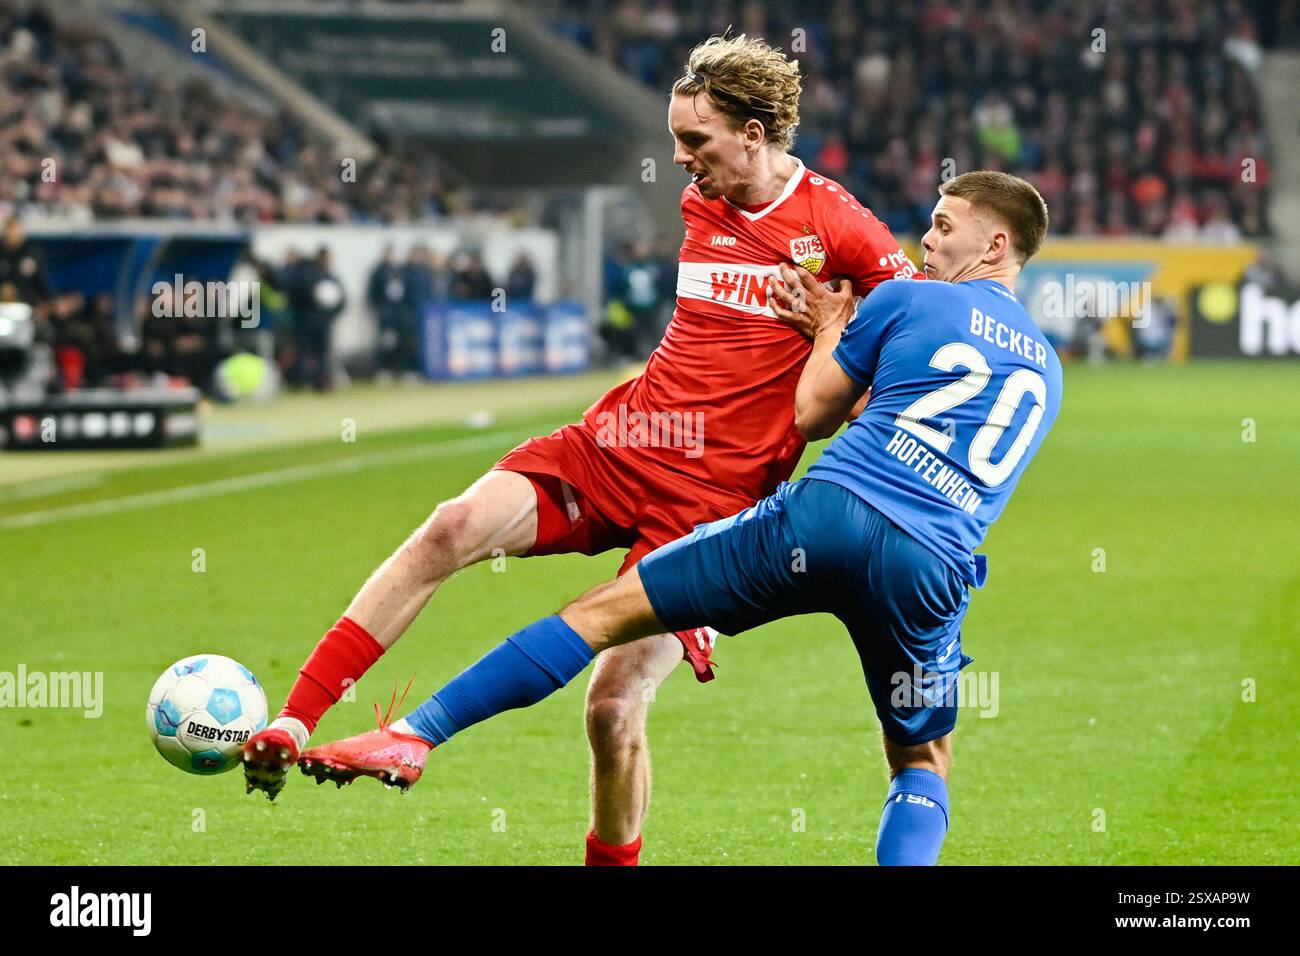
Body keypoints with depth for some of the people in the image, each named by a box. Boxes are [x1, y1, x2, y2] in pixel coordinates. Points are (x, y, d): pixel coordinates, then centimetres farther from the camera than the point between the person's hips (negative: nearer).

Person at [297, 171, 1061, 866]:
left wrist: (829, 330, 36)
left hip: (824, 518, -3)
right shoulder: (1047, 369, 25)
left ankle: (415, 736, -3)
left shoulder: (909, 302, 11)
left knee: (607, 610, 3)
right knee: (924, 763, 22)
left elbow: (810, 415, 18)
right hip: (933, 572, 3)